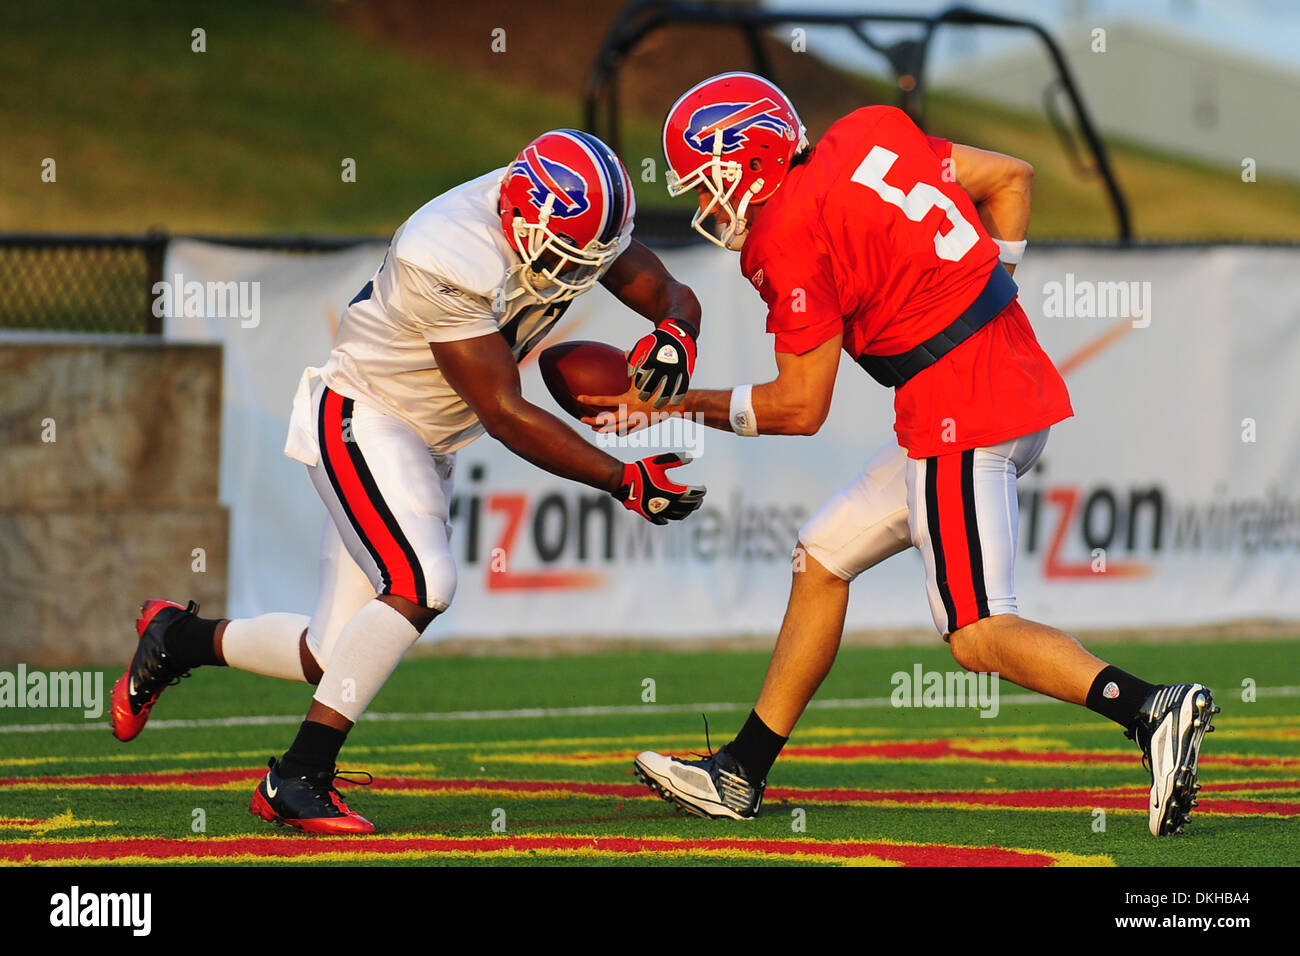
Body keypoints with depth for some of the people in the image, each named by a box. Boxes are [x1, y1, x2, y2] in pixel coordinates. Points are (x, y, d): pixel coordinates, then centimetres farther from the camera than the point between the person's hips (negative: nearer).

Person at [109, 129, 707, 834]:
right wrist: (622, 481, -28)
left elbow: (672, 296, 2)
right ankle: (299, 779, -22)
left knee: (339, 658, 4)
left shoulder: (577, 220, -9)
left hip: (427, 444, 8)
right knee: (419, 584, -29)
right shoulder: (447, 264, -32)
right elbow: (504, 414, -28)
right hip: (362, 423, -8)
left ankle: (181, 638, 28)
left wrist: (674, 335, -23)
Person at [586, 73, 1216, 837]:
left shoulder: (790, 237, -13)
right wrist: (985, 298, 19)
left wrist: (681, 406, 2)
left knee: (980, 636, -10)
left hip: (960, 417, -10)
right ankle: (741, 774, 21)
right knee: (823, 559, 16)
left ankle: (1152, 710, -25)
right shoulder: (868, 136, 10)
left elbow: (802, 408, -10)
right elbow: (1012, 178, 18)